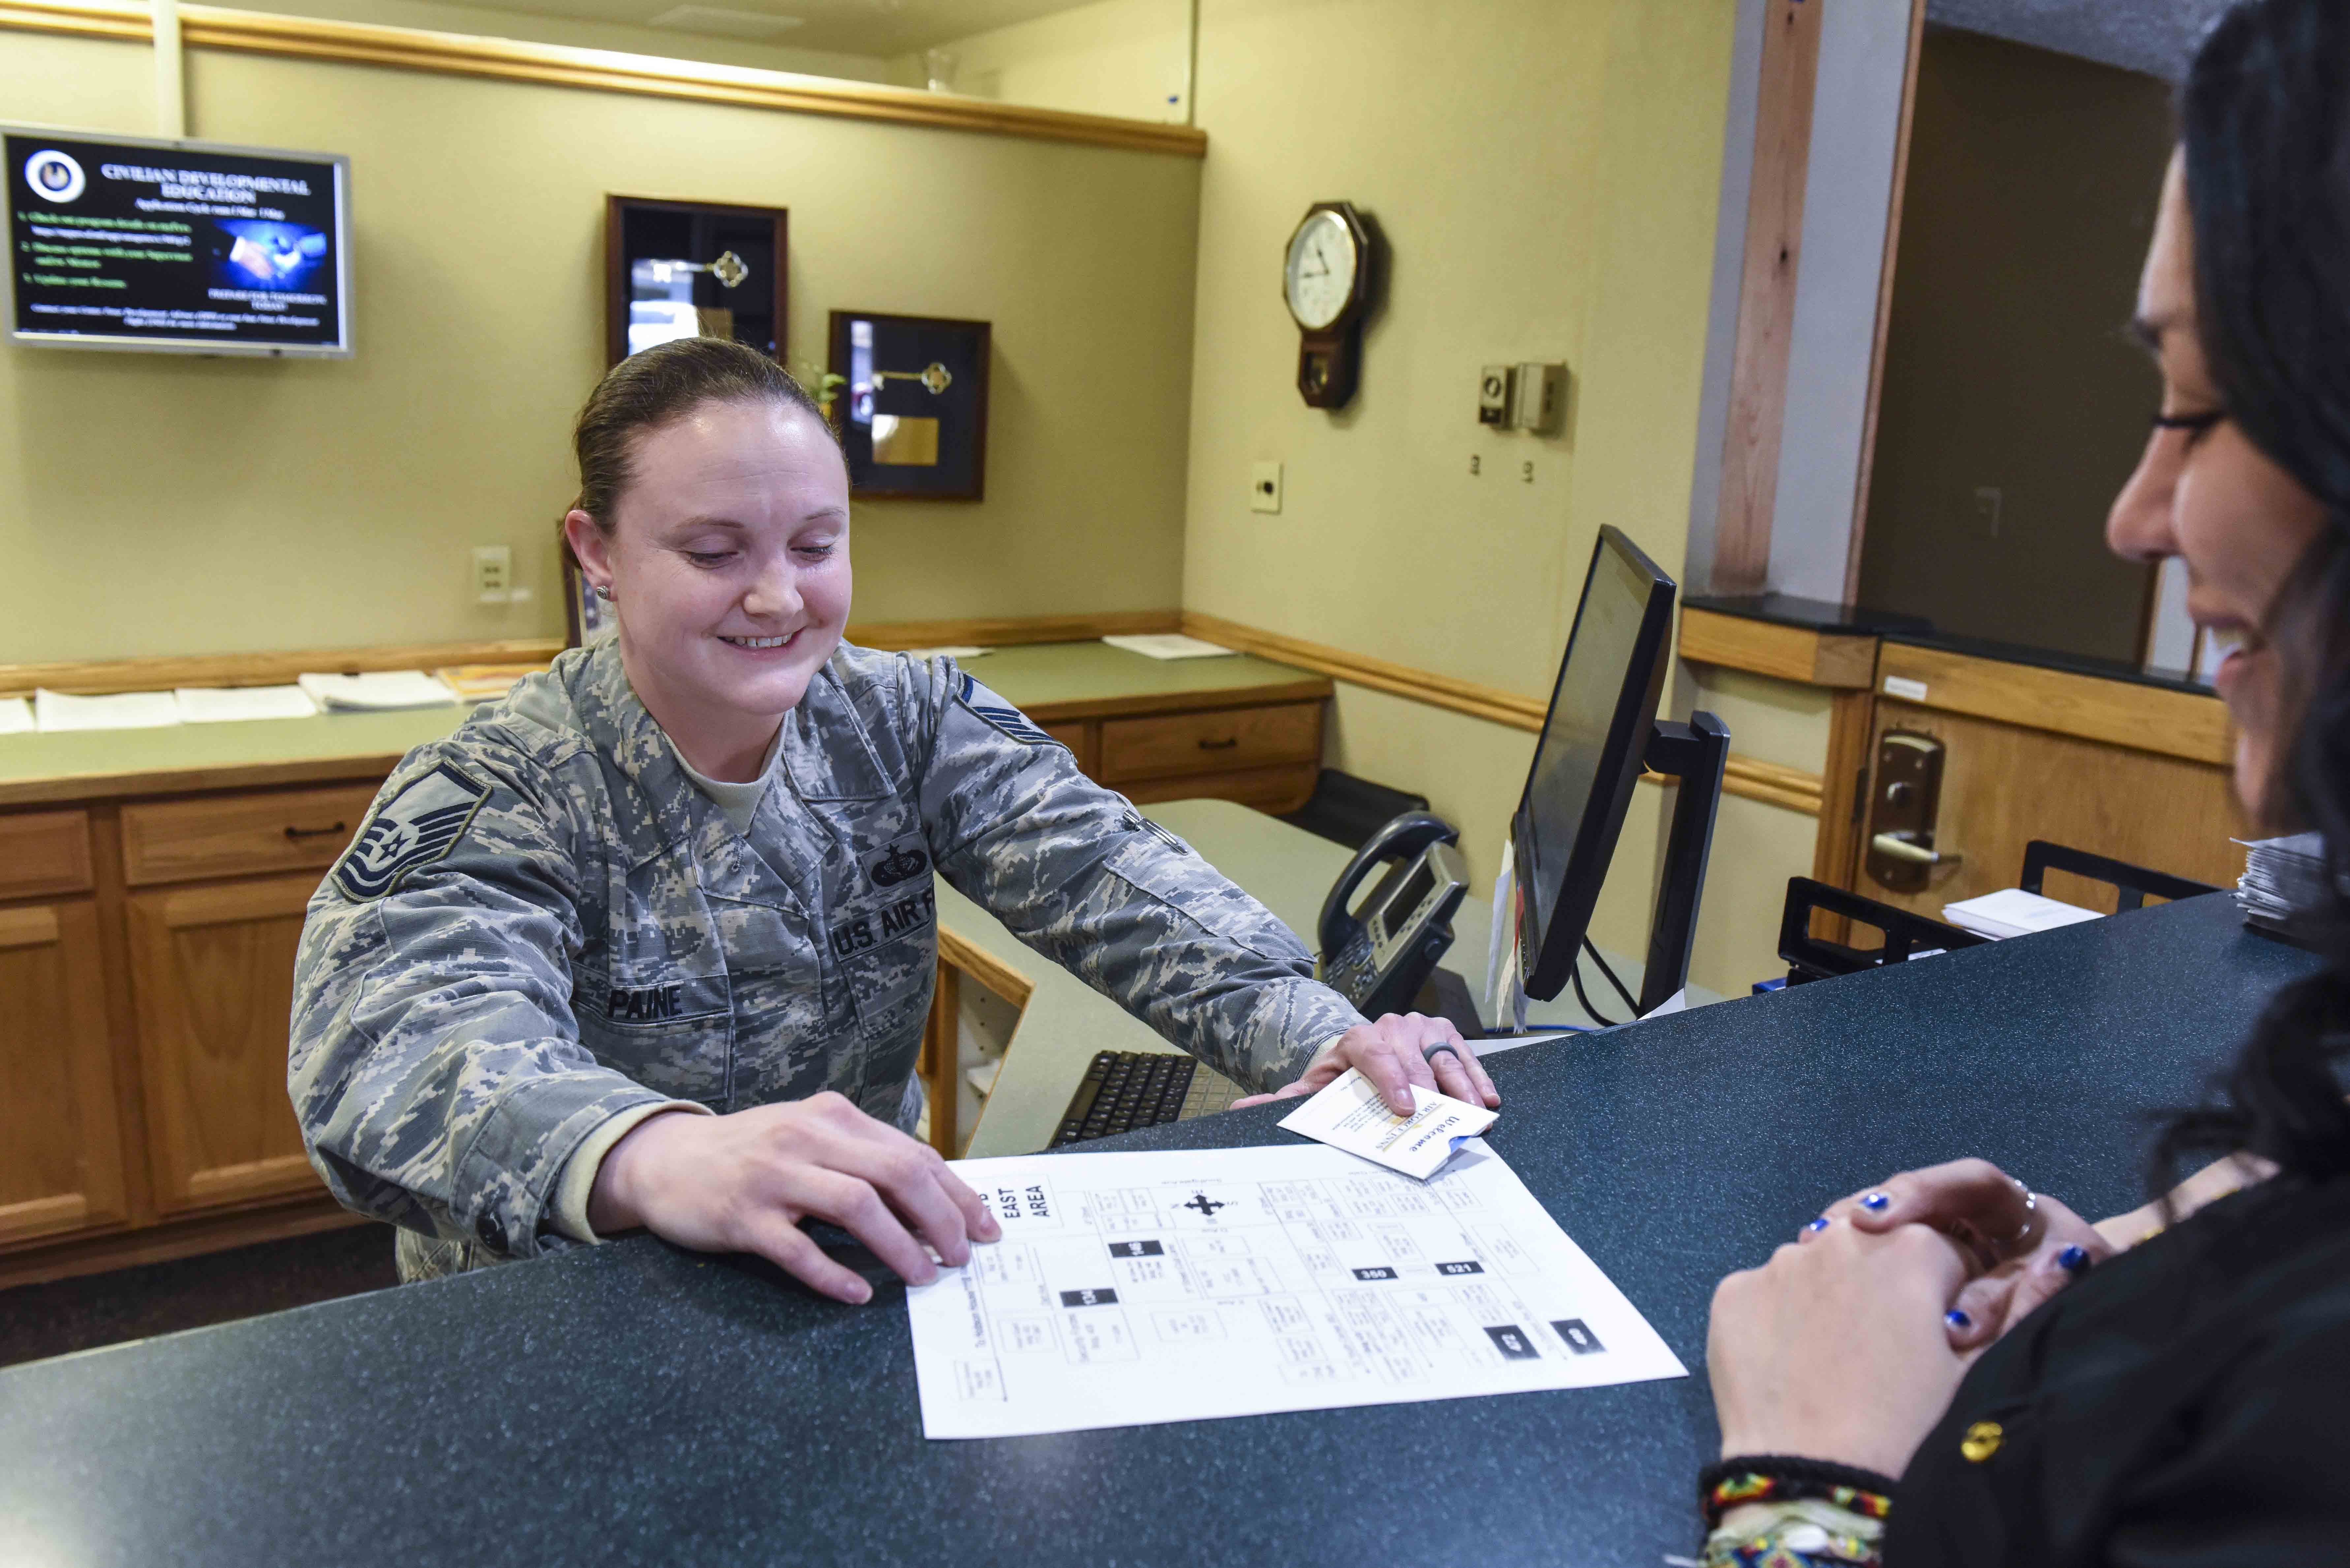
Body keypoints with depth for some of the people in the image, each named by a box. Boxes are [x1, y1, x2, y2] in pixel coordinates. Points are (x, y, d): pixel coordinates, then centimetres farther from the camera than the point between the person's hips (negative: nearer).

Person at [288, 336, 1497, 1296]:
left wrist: (1315, 1035, -35)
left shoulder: (910, 719, -2)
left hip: (867, 1266, 1)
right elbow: (401, 1039, -33)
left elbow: (1098, 872, -17)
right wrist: (652, 1156, -55)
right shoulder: (492, 796, -14)